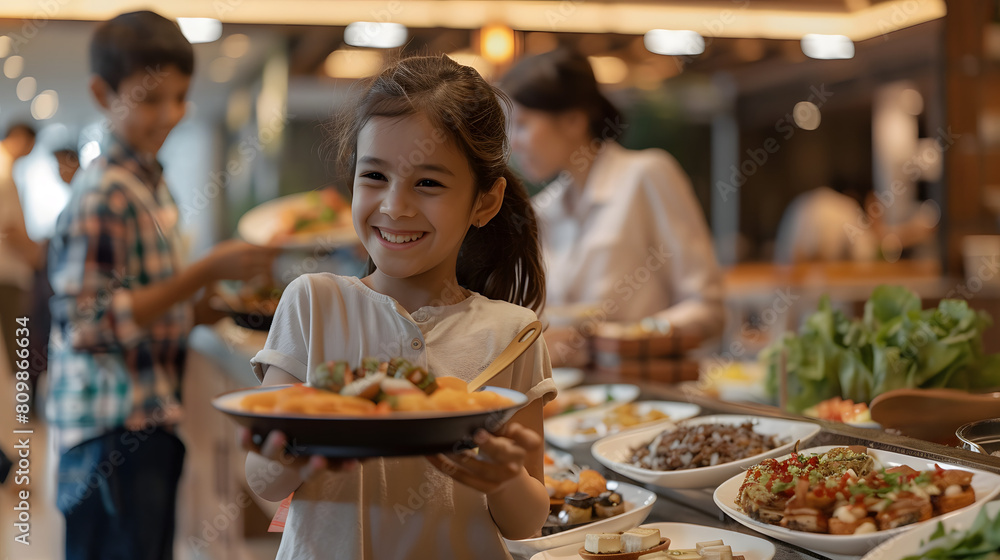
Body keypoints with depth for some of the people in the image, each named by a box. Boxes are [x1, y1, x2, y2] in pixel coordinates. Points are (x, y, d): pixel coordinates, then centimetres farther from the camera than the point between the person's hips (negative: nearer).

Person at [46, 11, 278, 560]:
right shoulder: (103, 196, -16)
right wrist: (206, 272, -24)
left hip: (150, 425, 9)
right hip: (113, 432, -9)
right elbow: (91, 323, -22)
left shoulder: (149, 184, 13)